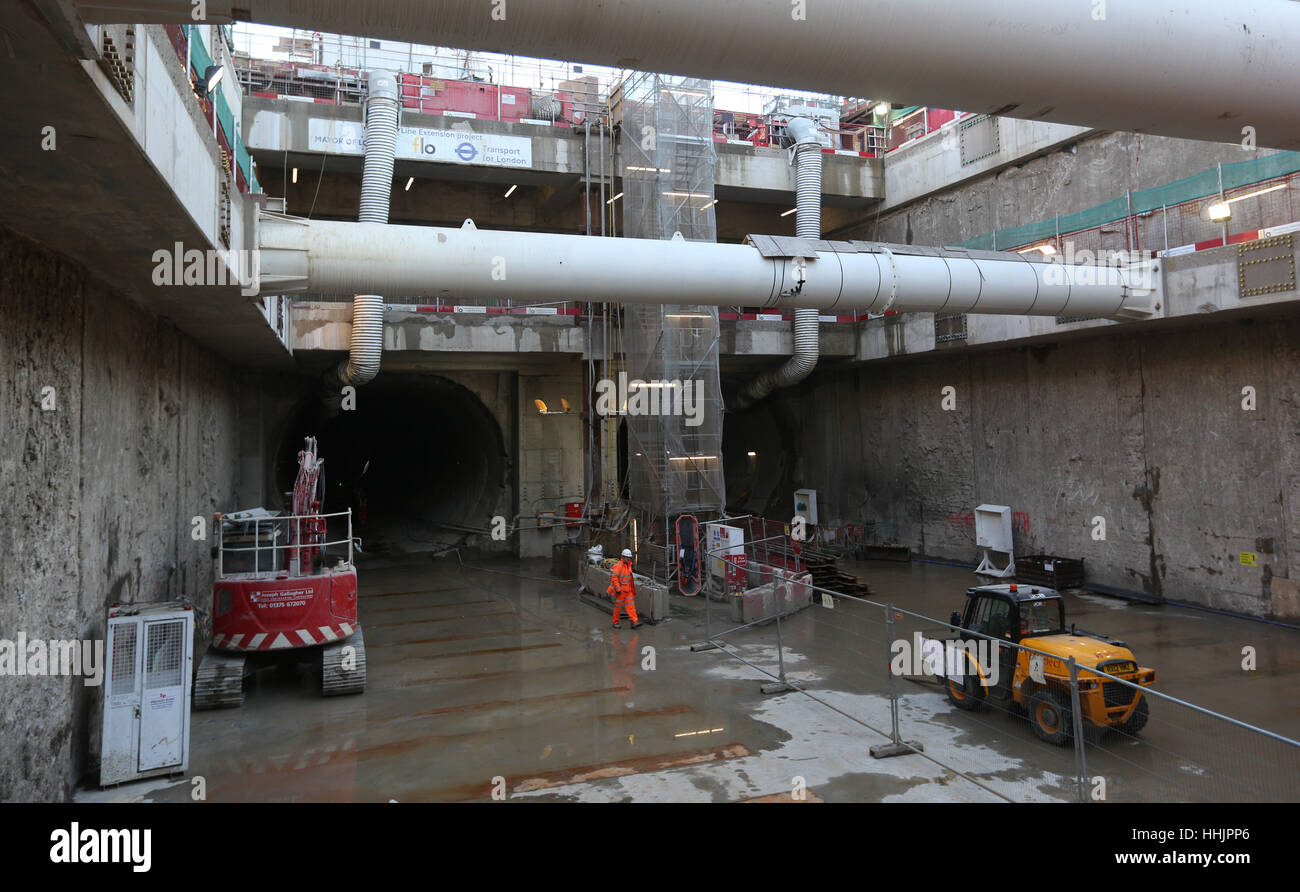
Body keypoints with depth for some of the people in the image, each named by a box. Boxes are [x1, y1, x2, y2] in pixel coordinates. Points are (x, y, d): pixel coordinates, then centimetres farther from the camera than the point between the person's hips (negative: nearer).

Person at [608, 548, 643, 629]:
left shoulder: (629, 565, 11)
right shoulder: (618, 566, -16)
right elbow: (614, 578, -22)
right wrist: (618, 589, -25)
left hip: (628, 590, 7)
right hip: (620, 591, -7)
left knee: (630, 606, -3)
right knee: (618, 606, 4)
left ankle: (634, 622, -9)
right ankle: (615, 623, 17)